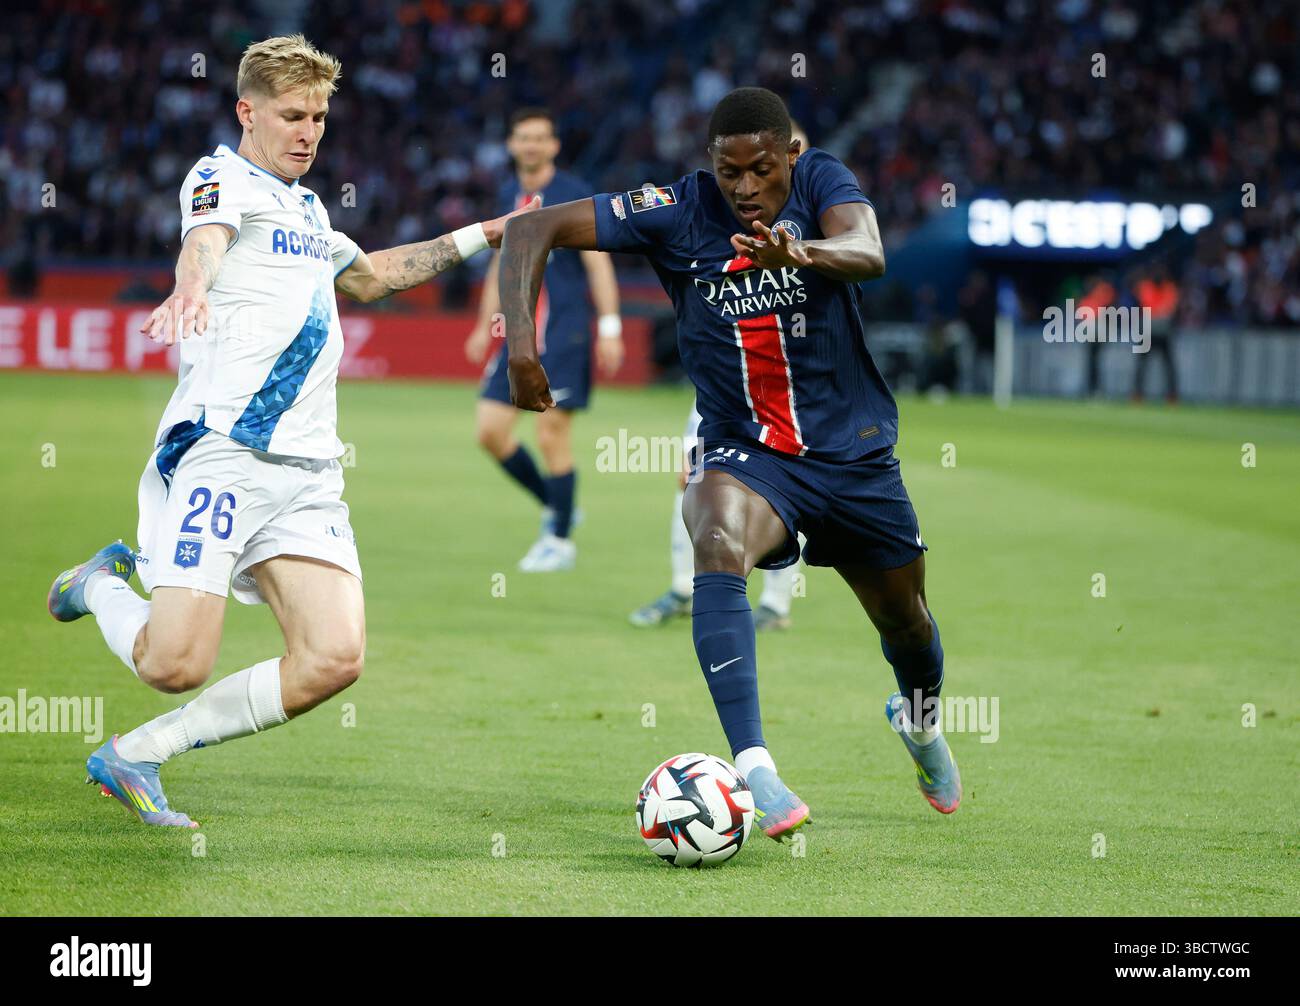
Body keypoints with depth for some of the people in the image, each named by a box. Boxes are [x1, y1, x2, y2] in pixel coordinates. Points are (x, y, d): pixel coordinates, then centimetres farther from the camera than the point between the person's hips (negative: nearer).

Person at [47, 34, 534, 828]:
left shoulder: (307, 208, 25)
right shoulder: (224, 176, 1)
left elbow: (368, 276, 46)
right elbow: (206, 238, -24)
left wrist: (479, 237, 46)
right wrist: (192, 286, -48)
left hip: (308, 470, 7)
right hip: (219, 450, -7)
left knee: (334, 658, -12)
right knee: (176, 665, -17)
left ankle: (136, 757, 2)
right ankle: (101, 584, 20)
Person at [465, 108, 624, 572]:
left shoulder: (574, 194, -6)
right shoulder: (509, 195, 12)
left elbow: (598, 262, -8)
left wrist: (609, 327, -14)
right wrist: (485, 326, 22)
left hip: (563, 332, -6)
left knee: (552, 432, -8)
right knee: (490, 429, 0)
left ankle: (560, 540, 5)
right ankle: (554, 507, 19)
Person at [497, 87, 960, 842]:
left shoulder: (823, 182, -13)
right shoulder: (677, 213, -14)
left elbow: (868, 255, -35)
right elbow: (532, 230, -14)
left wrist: (801, 254, -57)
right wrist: (521, 341, -27)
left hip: (855, 450, 2)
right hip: (747, 452, -2)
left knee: (905, 618, 17)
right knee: (717, 541, -35)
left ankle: (921, 719, 56)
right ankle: (753, 767, -42)